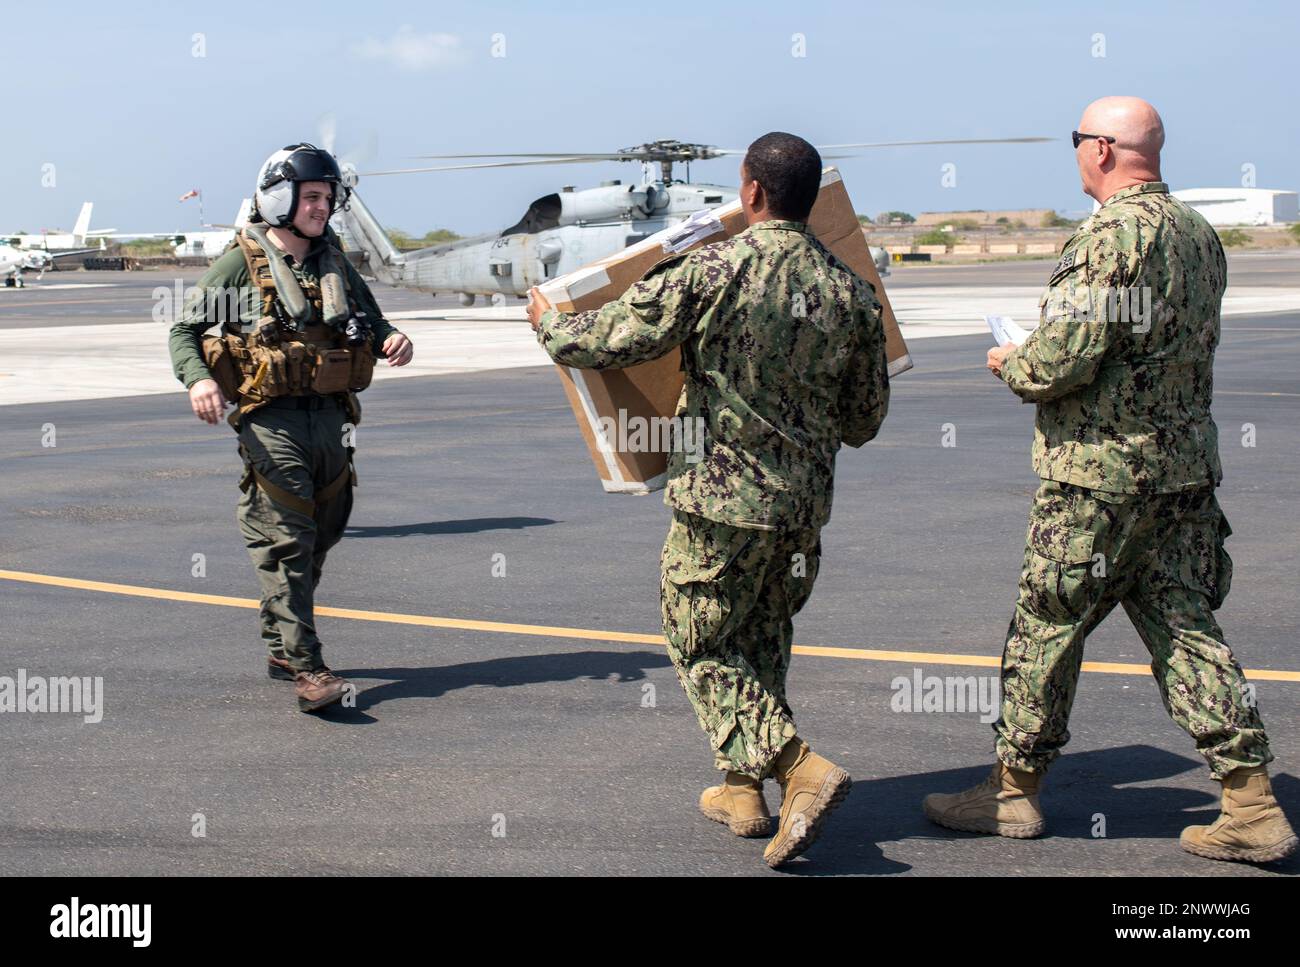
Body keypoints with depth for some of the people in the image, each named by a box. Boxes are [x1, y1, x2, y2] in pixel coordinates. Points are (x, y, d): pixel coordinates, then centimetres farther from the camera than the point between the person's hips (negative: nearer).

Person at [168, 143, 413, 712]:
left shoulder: (334, 263, 15)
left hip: (331, 415, 6)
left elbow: (370, 321, 25)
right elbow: (184, 331, -1)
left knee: (319, 538, 12)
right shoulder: (243, 263, -1)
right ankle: (303, 668, -13)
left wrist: (392, 340, 0)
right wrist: (197, 380, -21)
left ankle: (281, 648, 28)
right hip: (271, 419, -6)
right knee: (288, 542, -11)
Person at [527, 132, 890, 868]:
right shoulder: (851, 293, 2)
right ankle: (744, 788, 27)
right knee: (762, 644, 21)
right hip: (805, 502, 5)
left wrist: (548, 323, 12)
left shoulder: (709, 272, -13)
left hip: (721, 497, -5)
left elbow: (609, 342, -9)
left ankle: (802, 768, -9)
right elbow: (865, 420, 10)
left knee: (704, 649, 6)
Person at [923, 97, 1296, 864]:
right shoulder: (1199, 233, 11)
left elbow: (1064, 359, -21)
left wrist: (1011, 367, 1)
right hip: (1186, 464, 8)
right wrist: (1040, 362, 21)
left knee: (1047, 627, 5)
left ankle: (1014, 791, 17)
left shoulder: (1113, 235, -16)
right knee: (1185, 627, 9)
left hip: (1100, 470, -8)